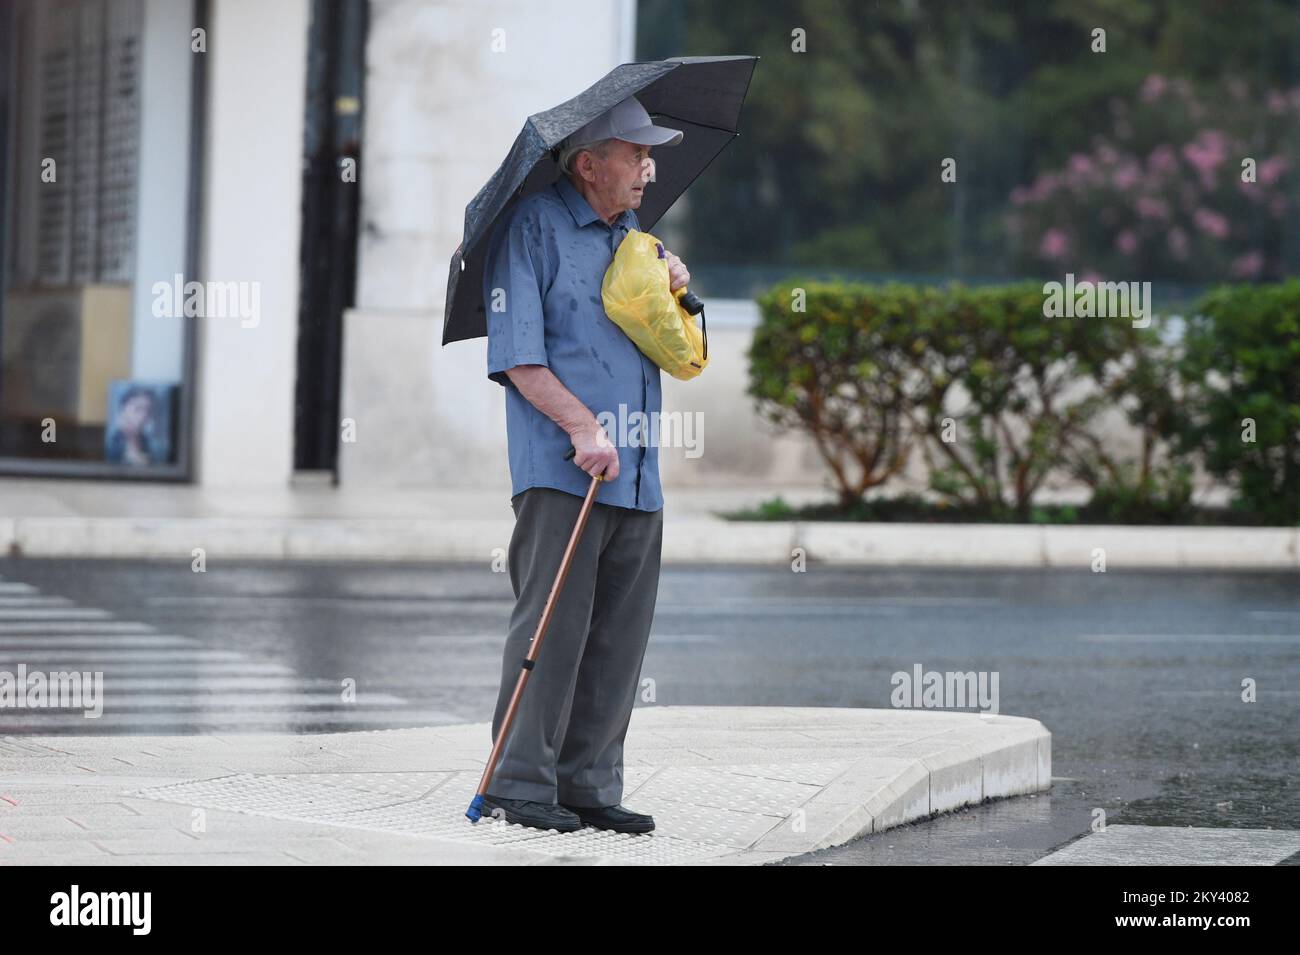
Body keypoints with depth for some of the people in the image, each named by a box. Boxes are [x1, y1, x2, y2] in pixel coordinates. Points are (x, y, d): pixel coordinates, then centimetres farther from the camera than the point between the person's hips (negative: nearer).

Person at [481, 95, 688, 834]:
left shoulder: (632, 235, 19)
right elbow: (517, 356, -10)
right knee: (551, 626, -8)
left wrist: (672, 294, 8)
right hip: (559, 471, -7)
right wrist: (583, 428, -18)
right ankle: (521, 781, -1)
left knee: (620, 636, 6)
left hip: (637, 474, 7)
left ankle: (590, 784, 12)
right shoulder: (533, 227, -3)